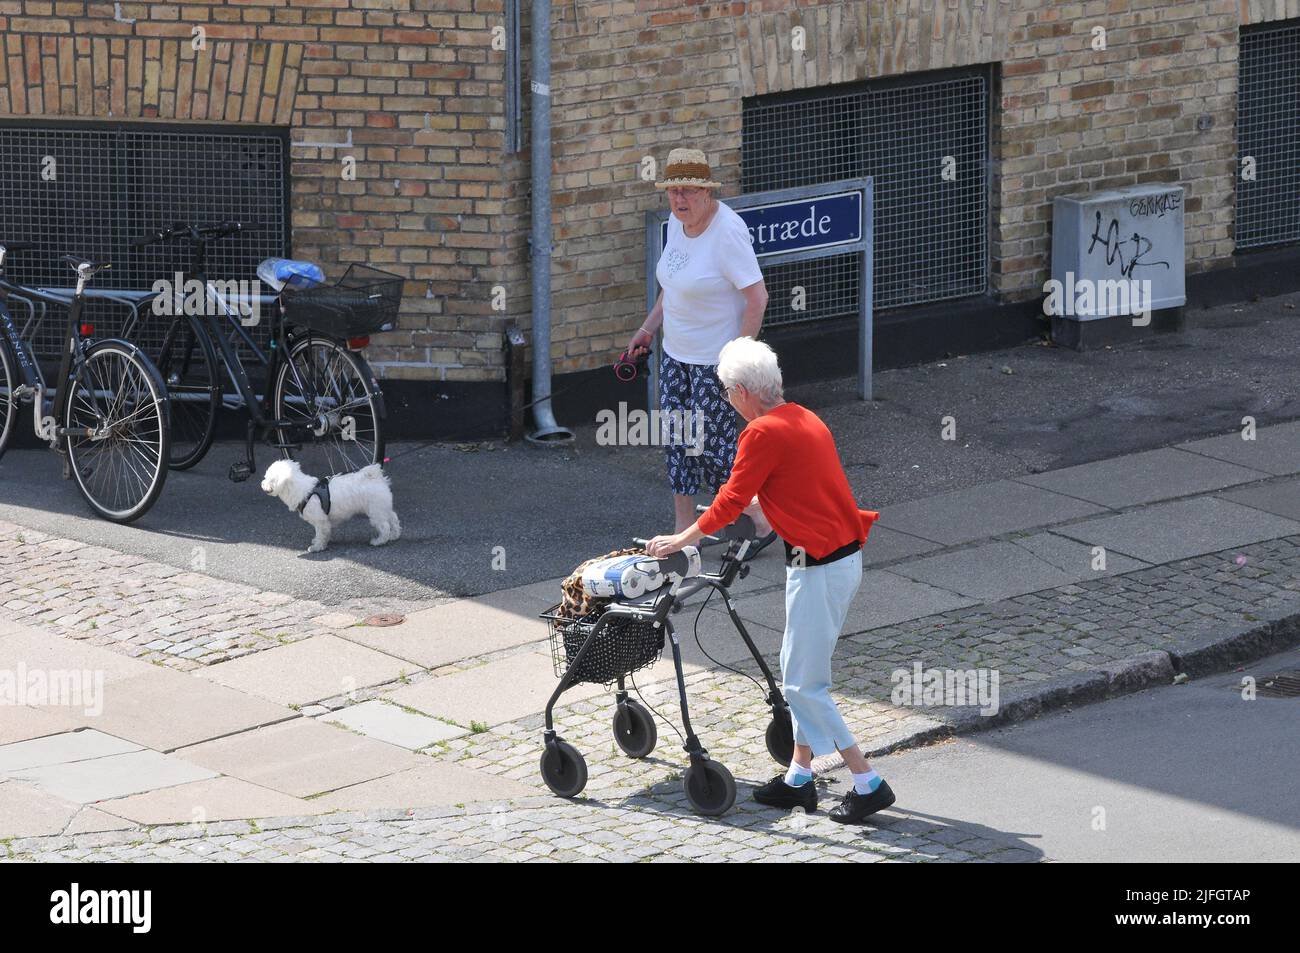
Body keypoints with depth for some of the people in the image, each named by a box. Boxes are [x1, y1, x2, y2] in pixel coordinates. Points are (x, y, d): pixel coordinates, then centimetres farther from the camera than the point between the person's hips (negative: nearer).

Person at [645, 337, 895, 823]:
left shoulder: (763, 433, -17)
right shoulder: (804, 419, 11)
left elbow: (730, 502, -10)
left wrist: (680, 540, 4)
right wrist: (753, 503, 42)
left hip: (819, 570, -10)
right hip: (845, 558, 10)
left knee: (803, 684, -2)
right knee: (802, 673, 17)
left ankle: (868, 784, -2)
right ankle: (799, 779, 23)